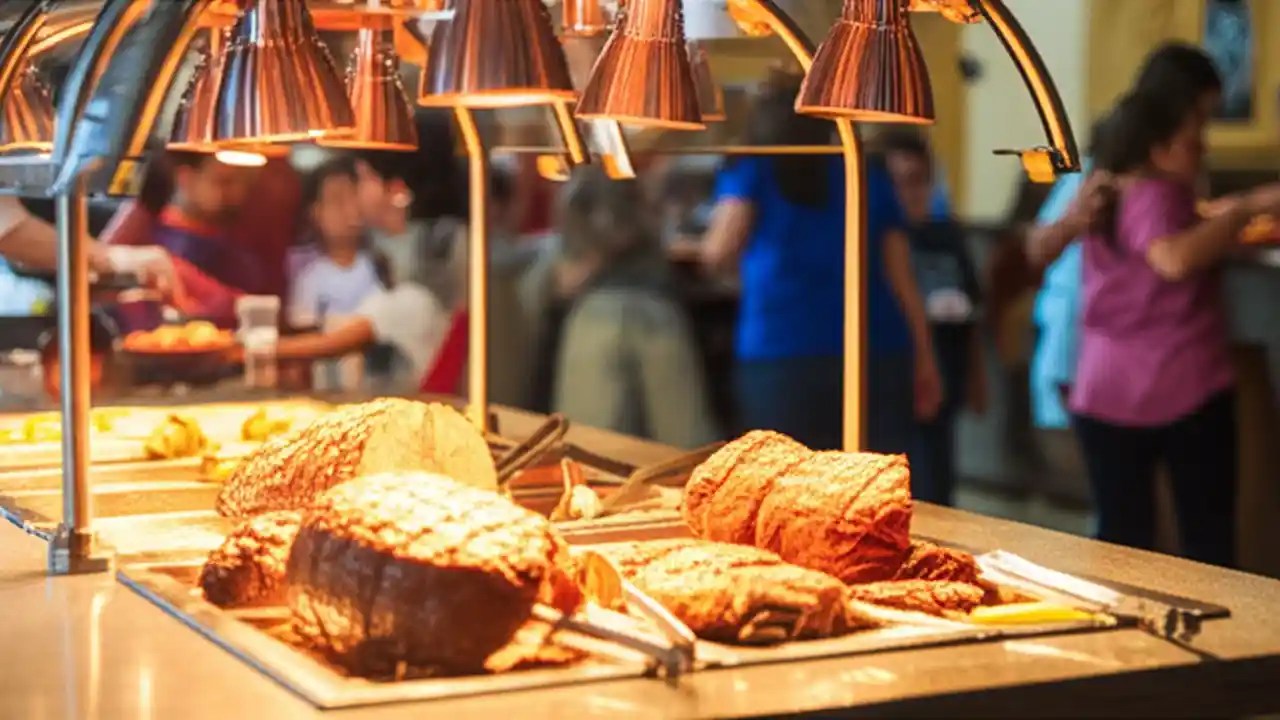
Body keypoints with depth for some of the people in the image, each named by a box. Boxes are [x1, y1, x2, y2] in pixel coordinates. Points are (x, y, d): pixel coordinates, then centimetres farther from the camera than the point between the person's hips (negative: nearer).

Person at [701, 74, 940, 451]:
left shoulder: (749, 170, 9)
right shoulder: (870, 174, 18)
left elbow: (720, 251, -7)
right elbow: (902, 279, 14)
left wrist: (707, 246, 16)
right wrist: (925, 360, 18)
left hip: (782, 354, -2)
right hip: (878, 352, 2)